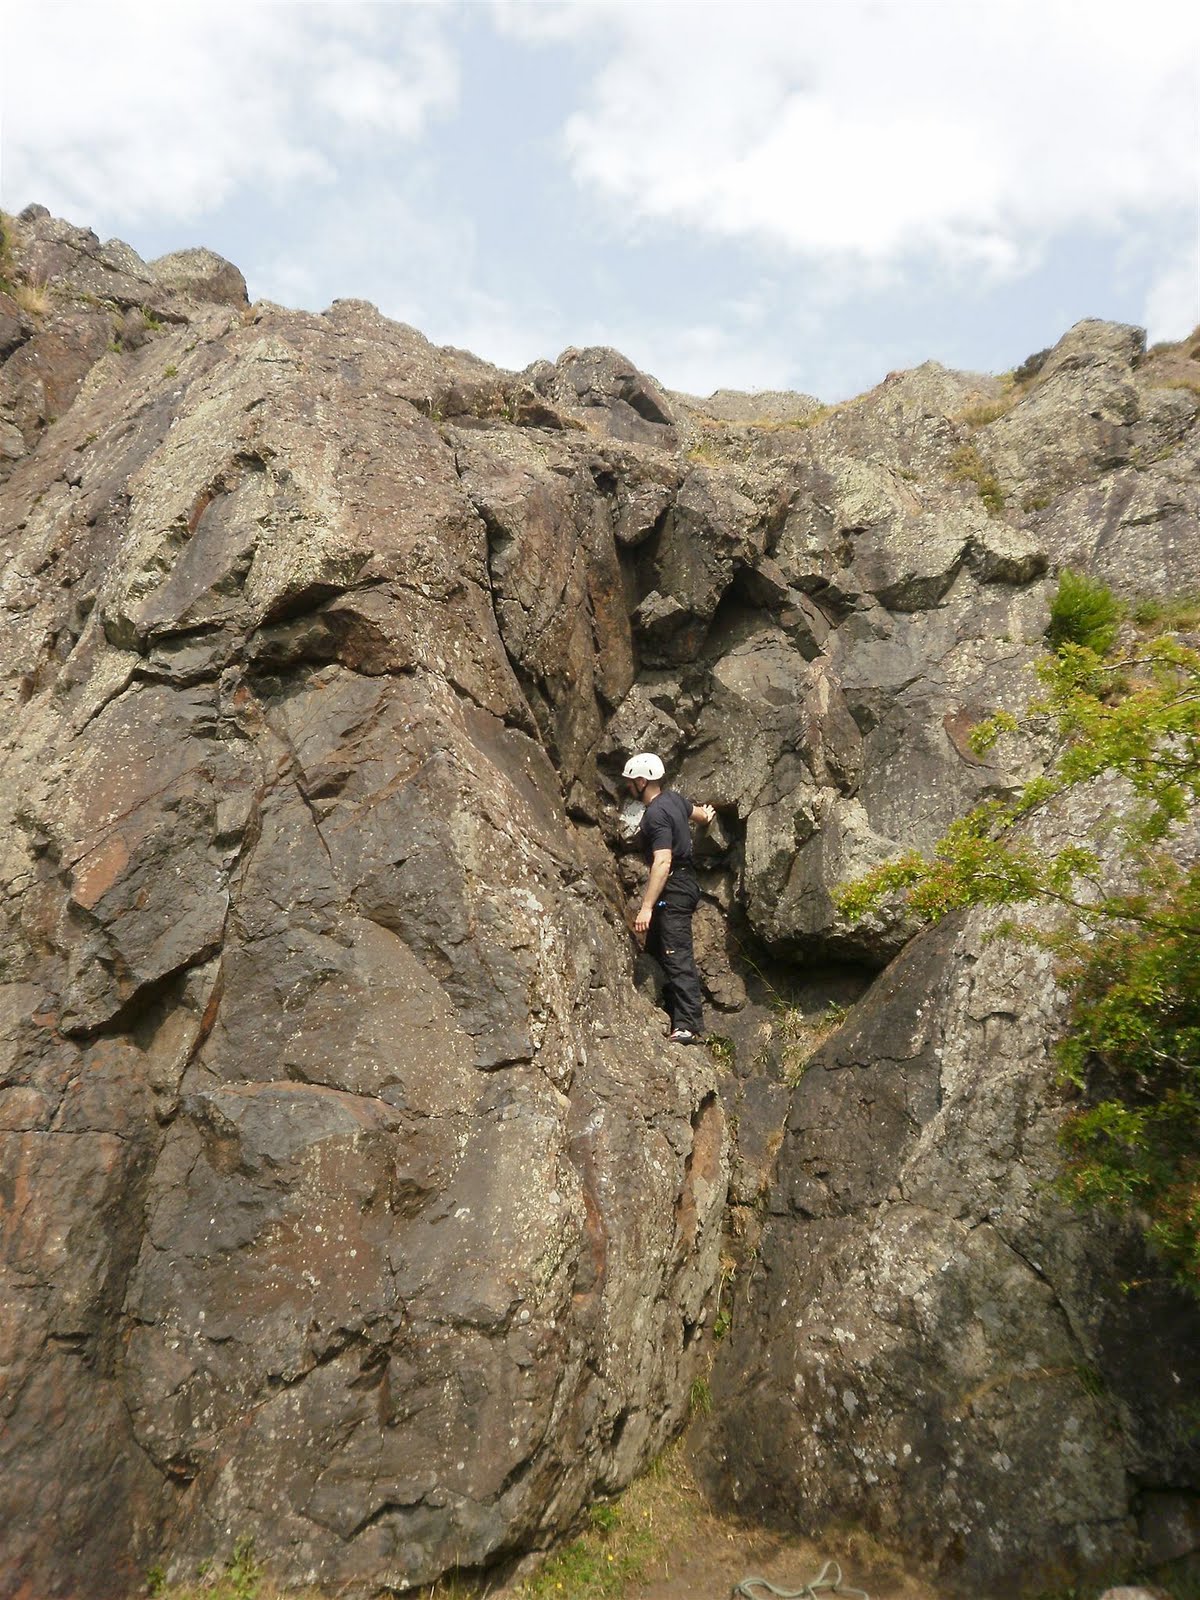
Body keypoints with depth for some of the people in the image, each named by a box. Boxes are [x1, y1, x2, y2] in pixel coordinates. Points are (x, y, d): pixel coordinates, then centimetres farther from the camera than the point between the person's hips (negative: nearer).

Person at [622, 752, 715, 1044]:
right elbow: (695, 812, 32)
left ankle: (688, 1026, -12)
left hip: (674, 891, -11)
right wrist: (705, 814, 57)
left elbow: (663, 861, -28)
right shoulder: (673, 798, 9)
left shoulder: (656, 815, -20)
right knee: (656, 948, 16)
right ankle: (676, 1014, 22)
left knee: (677, 957, -11)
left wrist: (647, 906, -30)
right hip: (683, 882, 11)